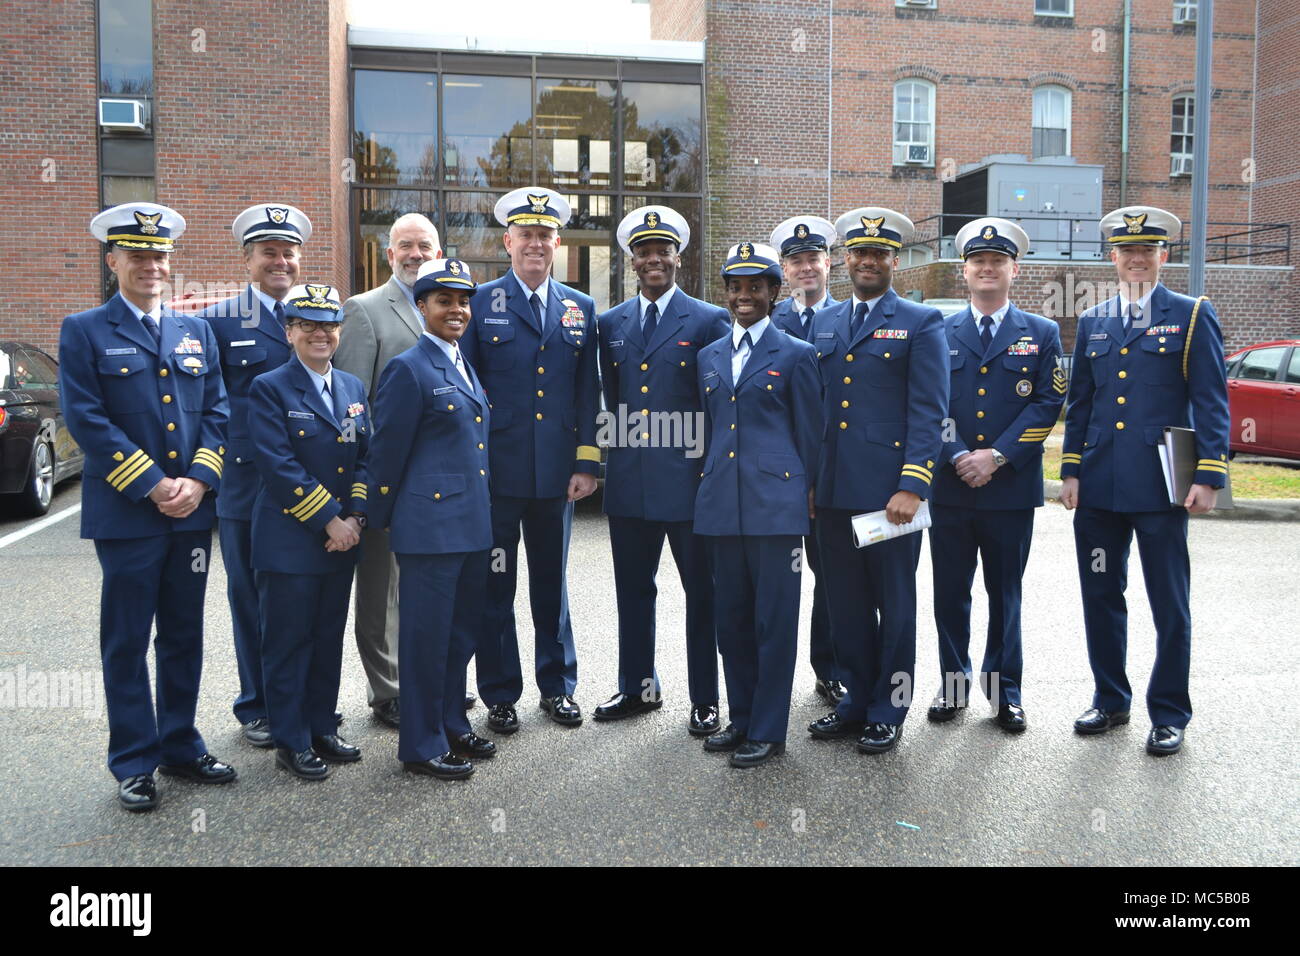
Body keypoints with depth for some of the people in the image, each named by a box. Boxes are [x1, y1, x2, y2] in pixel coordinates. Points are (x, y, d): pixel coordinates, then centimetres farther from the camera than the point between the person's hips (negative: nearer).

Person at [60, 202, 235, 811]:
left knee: (184, 637, 13)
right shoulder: (84, 332, 0)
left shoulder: (196, 332, 13)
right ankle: (134, 764, 17)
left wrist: (198, 480, -8)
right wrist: (152, 486, -15)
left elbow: (217, 411, 7)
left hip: (192, 511, 4)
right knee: (126, 642, 5)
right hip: (125, 513, -4)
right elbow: (86, 419, -9)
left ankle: (181, 748, 26)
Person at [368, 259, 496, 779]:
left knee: (462, 629, 17)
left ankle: (451, 725, 32)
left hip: (471, 523, 8)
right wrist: (379, 520, -3)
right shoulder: (408, 369, -10)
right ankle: (421, 745, 15)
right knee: (426, 634, 2)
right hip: (430, 525, -8)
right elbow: (388, 451, -8)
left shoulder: (465, 365, 15)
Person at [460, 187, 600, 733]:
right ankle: (500, 694, 20)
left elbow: (588, 393, 7)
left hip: (557, 474, 2)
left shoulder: (580, 308, 9)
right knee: (495, 586, 7)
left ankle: (557, 686, 27)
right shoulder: (480, 304, 1)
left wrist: (587, 464, 1)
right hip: (497, 473, -2)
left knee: (552, 584, 14)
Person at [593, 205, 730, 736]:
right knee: (633, 591, 15)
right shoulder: (610, 324, 10)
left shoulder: (710, 321, -3)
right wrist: (623, 442, 11)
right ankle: (637, 687, 31)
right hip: (629, 482, 5)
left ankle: (704, 700, 19)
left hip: (688, 479, -4)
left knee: (701, 592, 6)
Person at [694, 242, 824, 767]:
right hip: (722, 504, 5)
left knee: (775, 619, 1)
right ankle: (740, 717, 27)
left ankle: (768, 730, 12)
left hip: (775, 502, -5)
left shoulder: (796, 355, 0)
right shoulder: (710, 356, 15)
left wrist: (806, 496, 0)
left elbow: (811, 434, 1)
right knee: (731, 617, 12)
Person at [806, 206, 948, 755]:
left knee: (895, 605, 6)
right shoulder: (823, 323, 15)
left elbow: (929, 414, -7)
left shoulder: (921, 324, 0)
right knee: (845, 605, 12)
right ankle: (856, 701, 27)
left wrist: (911, 487, -15)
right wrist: (807, 477, 10)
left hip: (889, 491, -5)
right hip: (833, 491, 5)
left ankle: (888, 712, 19)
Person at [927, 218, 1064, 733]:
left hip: (1012, 487, -1)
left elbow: (1048, 403, -2)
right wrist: (958, 457, -12)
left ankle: (1004, 690, 21)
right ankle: (954, 684, 22)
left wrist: (998, 455, -13)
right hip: (949, 485, 1)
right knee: (950, 592, 7)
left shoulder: (1041, 333, 6)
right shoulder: (940, 333, 8)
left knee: (1005, 593, 9)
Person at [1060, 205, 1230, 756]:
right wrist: (1071, 471, 8)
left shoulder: (1192, 316, 1)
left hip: (1160, 486, -4)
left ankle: (1169, 714, 18)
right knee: (1101, 597, 11)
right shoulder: (1092, 324, 13)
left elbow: (1211, 403, -3)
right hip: (1098, 487, 4)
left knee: (1169, 605, 4)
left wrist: (1209, 476, -11)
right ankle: (1110, 700, 26)